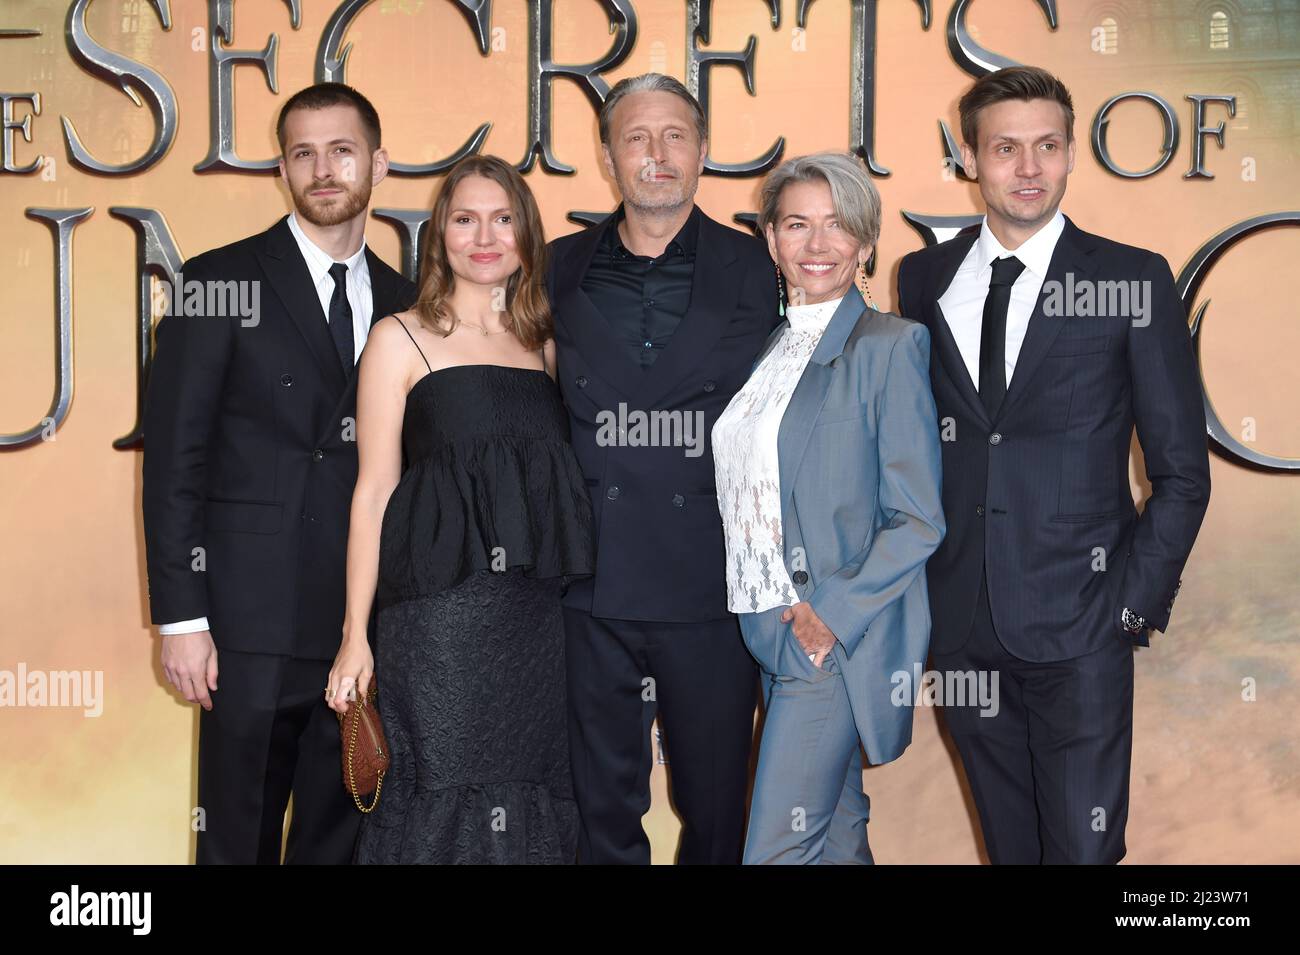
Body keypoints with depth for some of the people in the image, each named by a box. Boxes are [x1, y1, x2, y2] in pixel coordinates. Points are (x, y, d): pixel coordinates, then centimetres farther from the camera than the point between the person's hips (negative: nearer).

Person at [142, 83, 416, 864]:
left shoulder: (404, 302, 11)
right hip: (254, 623, -4)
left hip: (369, 624, 4)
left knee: (340, 835, 11)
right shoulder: (219, 282, -2)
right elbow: (174, 458, -5)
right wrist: (182, 616, -10)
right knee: (240, 836, 5)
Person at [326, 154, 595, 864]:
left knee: (530, 811, 6)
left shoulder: (544, 347, 14)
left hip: (537, 615, 4)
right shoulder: (401, 339, 2)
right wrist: (356, 635, -5)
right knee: (439, 808, -3)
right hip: (438, 617, -4)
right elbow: (374, 490, -1)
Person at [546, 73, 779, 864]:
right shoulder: (563, 268, 9)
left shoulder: (748, 268, 3)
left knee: (717, 806, 8)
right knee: (602, 807, 10)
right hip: (595, 588, 2)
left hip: (711, 587, -1)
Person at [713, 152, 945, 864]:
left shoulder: (890, 345, -8)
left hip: (839, 637, -6)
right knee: (837, 838, 16)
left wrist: (833, 613, -16)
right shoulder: (765, 349, 12)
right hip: (768, 630, 7)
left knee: (777, 851, -8)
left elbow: (918, 520, -11)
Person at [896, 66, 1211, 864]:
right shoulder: (924, 280, 5)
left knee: (1083, 844, 0)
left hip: (1080, 623, -3)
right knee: (1008, 840, 15)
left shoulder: (1134, 281, -3)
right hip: (962, 621, 3)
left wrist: (1137, 601, -7)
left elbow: (1182, 470, -2)